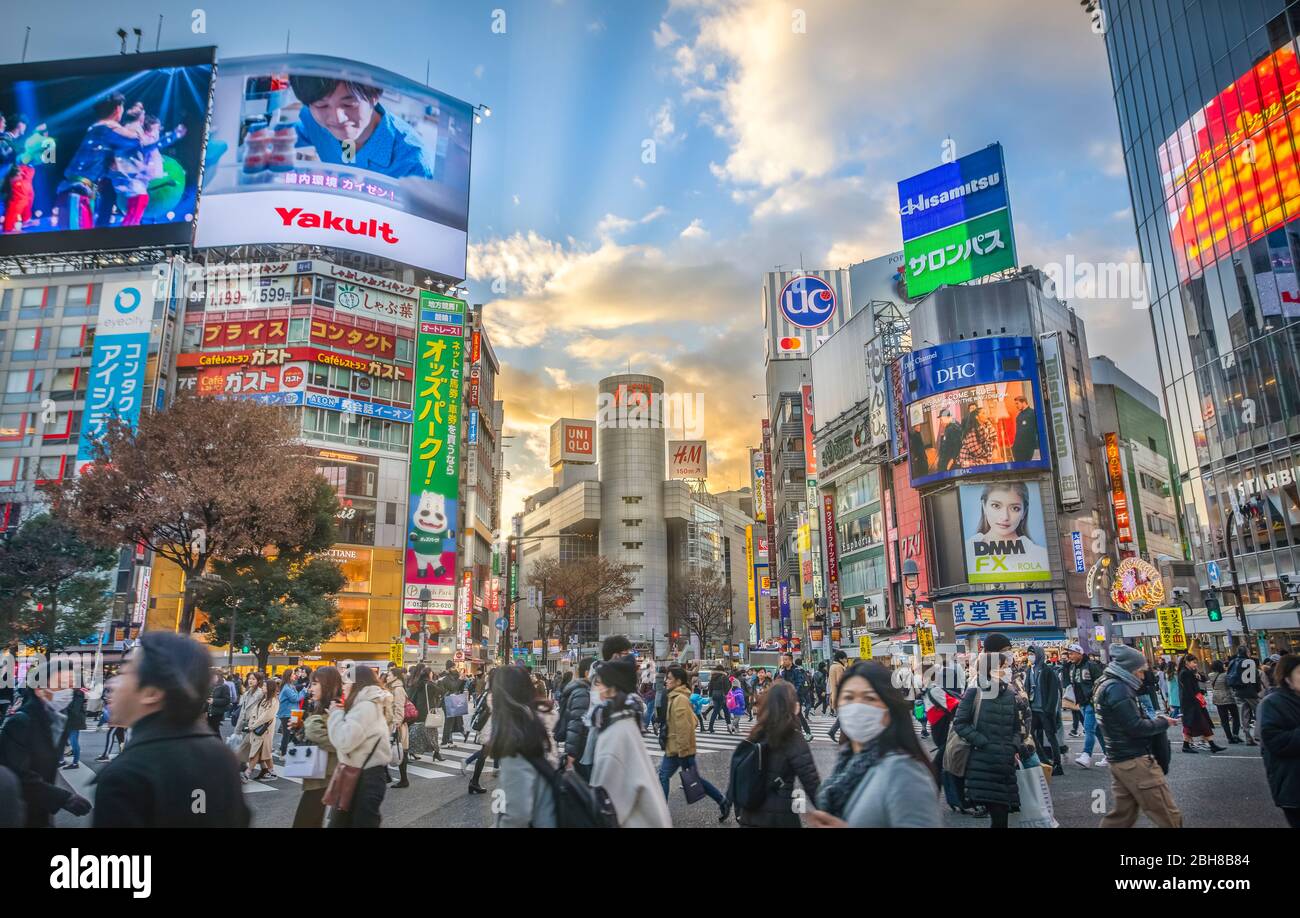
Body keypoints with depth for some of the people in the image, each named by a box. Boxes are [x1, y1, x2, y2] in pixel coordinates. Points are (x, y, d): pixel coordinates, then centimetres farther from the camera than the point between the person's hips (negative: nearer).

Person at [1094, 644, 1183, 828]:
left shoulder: (1108, 685, 14)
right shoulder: (1117, 688, -18)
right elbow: (1136, 728, -19)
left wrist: (1155, 719, 8)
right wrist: (1162, 722, -5)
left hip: (1120, 760, 10)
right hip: (1135, 761, -10)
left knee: (1121, 815, 13)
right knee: (1169, 817, -1)